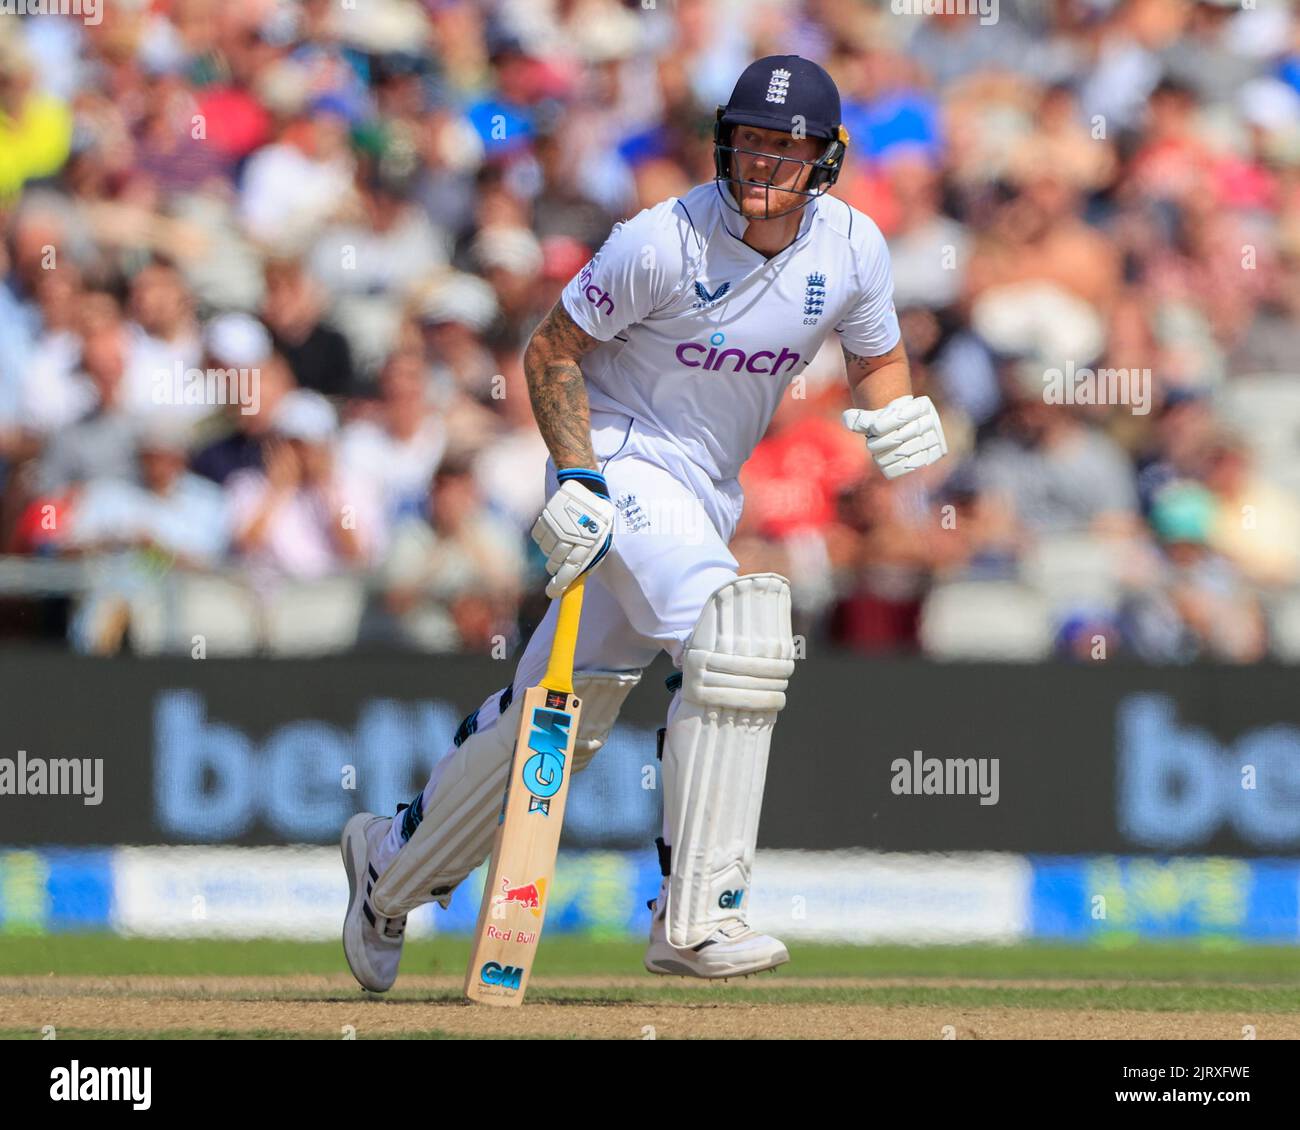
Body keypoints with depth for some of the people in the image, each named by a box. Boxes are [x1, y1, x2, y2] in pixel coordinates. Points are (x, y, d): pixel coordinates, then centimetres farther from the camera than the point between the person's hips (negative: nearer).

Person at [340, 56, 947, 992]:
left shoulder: (852, 248, -4)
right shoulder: (662, 244, -19)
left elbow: (877, 359, 11)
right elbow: (551, 351, -10)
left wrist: (900, 415, -12)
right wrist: (574, 477, -21)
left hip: (708, 494, 7)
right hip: (623, 460, -7)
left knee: (568, 709, 12)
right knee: (734, 635, -28)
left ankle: (395, 859, 32)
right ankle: (695, 919, -25)